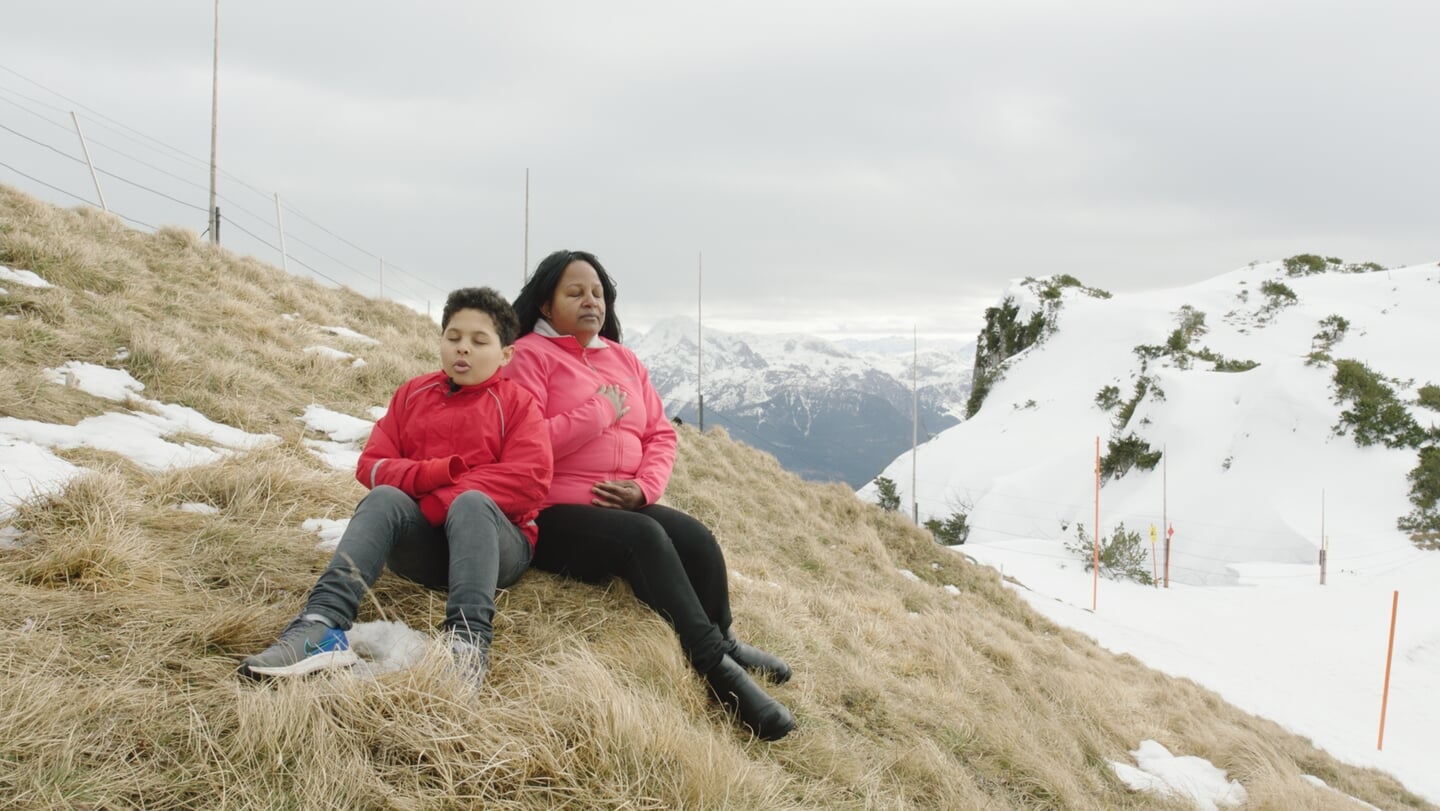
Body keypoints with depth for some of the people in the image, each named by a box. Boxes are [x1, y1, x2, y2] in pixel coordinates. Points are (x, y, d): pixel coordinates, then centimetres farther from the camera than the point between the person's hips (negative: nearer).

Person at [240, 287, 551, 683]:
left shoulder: (517, 403, 4)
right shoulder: (412, 394, 15)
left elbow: (528, 480, -12)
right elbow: (372, 465, 5)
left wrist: (441, 499, -17)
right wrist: (435, 473, -16)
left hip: (492, 542, -3)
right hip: (421, 544, 3)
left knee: (470, 502, -34)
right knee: (385, 498, -27)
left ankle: (469, 639, -54)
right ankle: (322, 625, -47)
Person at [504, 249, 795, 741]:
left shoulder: (623, 360, 18)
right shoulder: (528, 356, -2)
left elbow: (660, 434, 15)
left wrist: (645, 486, -6)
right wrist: (601, 410, -10)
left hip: (627, 507, 6)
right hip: (555, 515, -6)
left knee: (697, 539, -19)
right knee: (645, 539, -31)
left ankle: (725, 645, 2)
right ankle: (718, 667, -29)